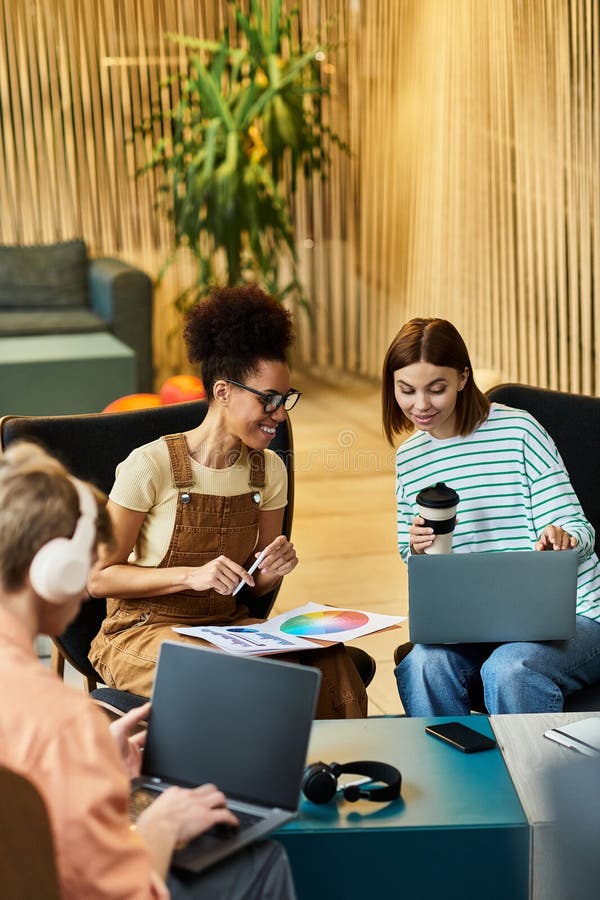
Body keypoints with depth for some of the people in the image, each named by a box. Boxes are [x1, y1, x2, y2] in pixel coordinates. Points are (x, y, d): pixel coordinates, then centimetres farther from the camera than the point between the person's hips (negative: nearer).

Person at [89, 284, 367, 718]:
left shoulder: (269, 470, 4)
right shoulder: (151, 465, -15)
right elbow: (99, 577, -12)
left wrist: (271, 570, -10)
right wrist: (192, 575, -24)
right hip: (143, 630, -5)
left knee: (331, 662, -24)